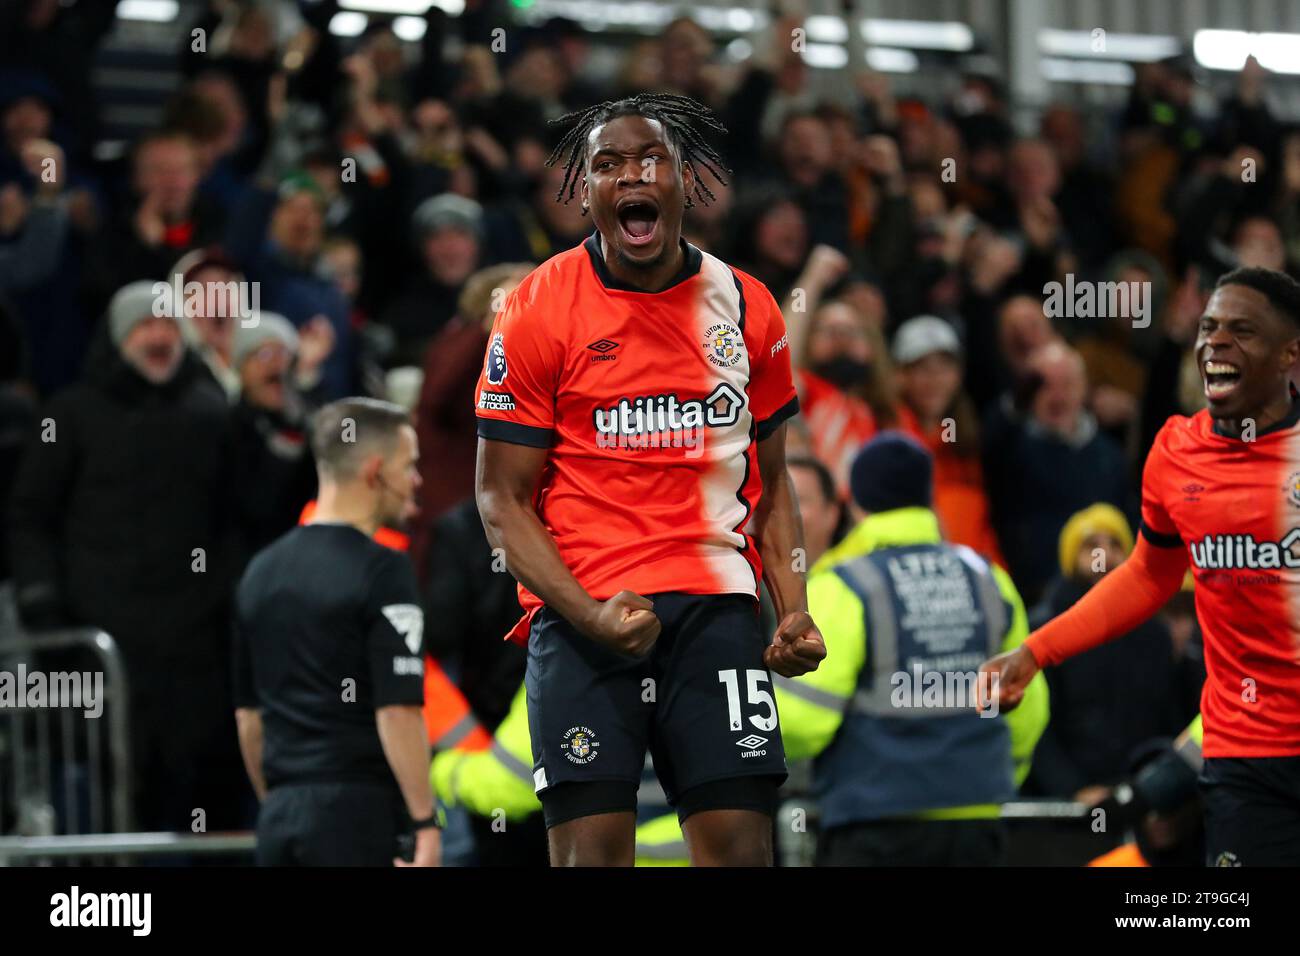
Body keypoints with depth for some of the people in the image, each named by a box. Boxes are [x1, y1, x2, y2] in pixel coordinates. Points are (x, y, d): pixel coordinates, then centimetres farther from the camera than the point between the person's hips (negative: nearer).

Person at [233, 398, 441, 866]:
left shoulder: (262, 570, 13)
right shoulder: (382, 572, -10)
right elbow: (397, 713, -16)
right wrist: (425, 825, -14)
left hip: (280, 815, 7)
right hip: (356, 812, -7)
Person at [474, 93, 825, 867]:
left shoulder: (747, 309, 9)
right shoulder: (539, 310, -1)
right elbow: (503, 498, 0)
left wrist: (793, 608, 4)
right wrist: (586, 614, -14)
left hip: (717, 604, 3)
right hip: (582, 611, -2)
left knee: (741, 845, -5)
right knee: (592, 847, -7)